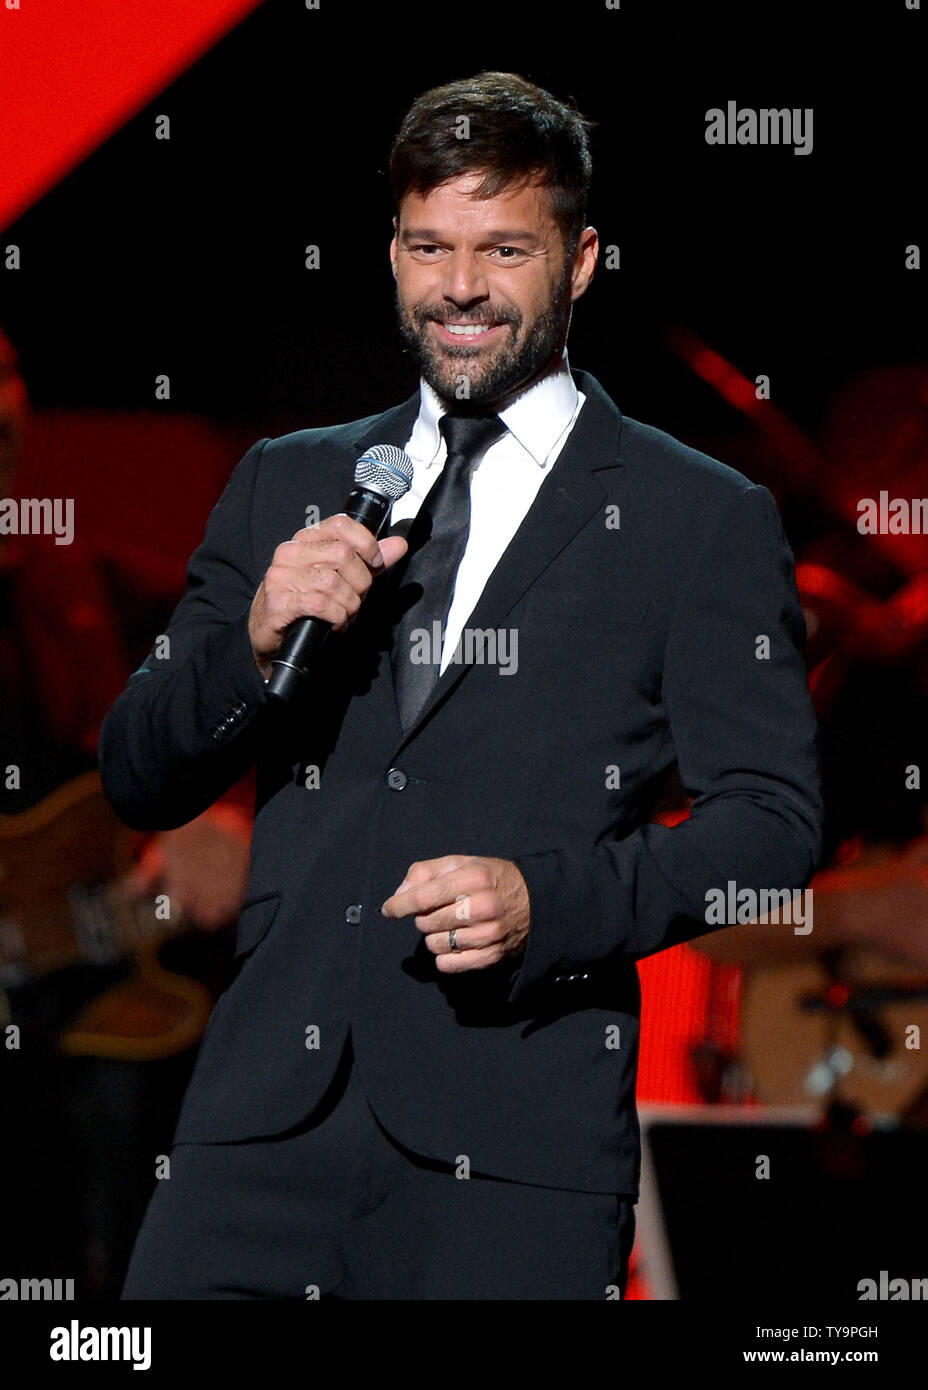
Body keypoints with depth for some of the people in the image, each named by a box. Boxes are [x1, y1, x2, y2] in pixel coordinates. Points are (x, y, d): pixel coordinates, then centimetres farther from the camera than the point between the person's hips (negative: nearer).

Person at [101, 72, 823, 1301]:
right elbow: (137, 782, 17)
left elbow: (775, 822, 1)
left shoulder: (701, 522, 7)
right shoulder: (285, 485, 19)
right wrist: (254, 646, -4)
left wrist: (550, 900, -15)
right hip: (268, 1109, 3)